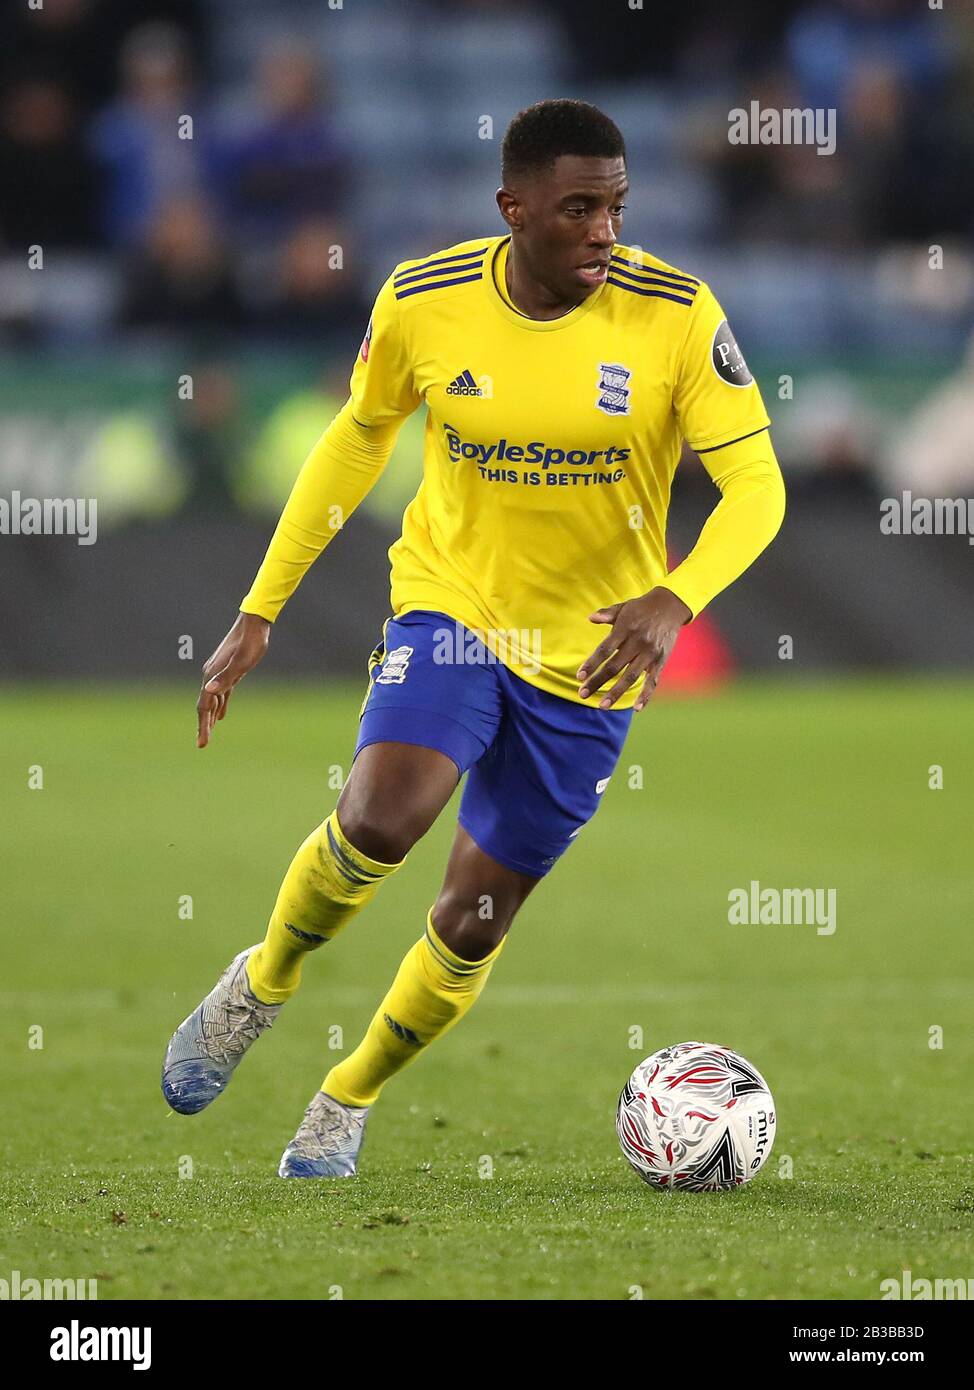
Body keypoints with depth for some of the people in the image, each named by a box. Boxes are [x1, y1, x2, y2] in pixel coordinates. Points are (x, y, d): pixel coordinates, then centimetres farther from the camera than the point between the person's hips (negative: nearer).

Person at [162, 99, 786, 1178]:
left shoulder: (674, 315, -17)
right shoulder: (422, 302, -11)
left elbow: (755, 488, -17)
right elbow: (358, 436, 6)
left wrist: (675, 599, -37)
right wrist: (258, 613, 7)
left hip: (588, 656, 1)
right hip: (449, 604, 0)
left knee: (473, 922, 6)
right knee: (379, 818, -28)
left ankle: (347, 1101, 33)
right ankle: (262, 987, 2)